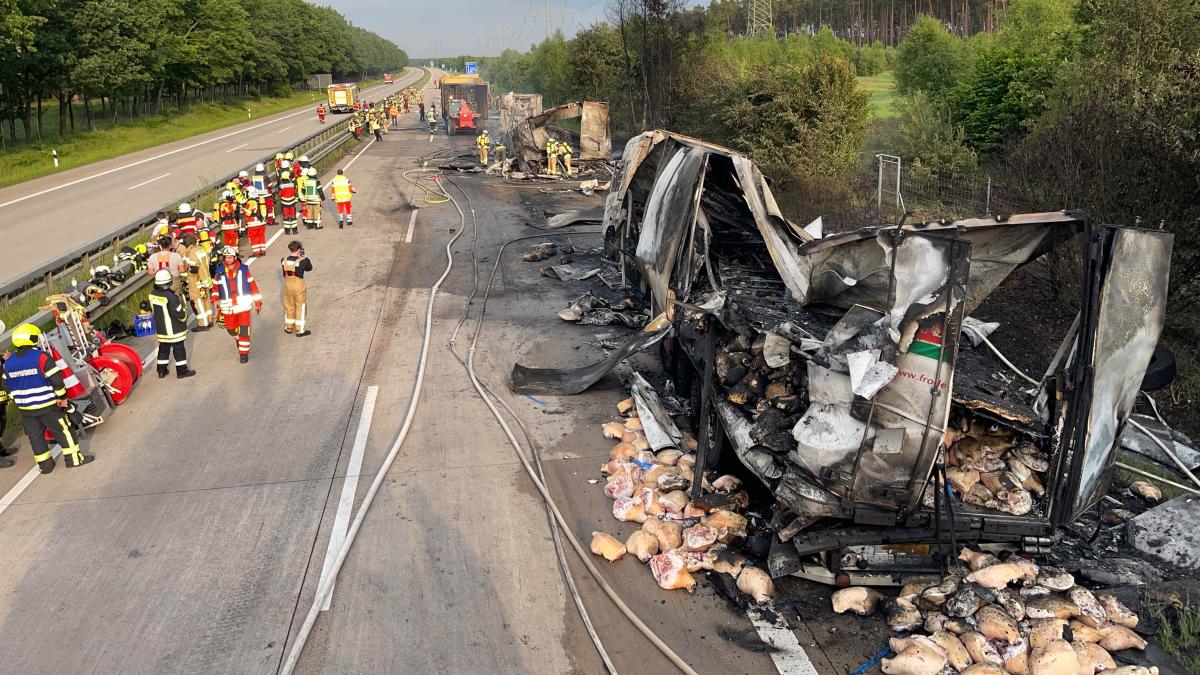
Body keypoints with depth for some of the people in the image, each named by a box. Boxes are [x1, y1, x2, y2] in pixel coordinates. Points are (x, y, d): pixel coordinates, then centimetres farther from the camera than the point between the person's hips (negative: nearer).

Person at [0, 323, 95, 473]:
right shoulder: (42, 357, -16)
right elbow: (56, 380, -16)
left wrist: (13, 399, 20)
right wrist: (62, 397, -4)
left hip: (25, 408, 5)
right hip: (47, 405, -5)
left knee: (35, 435, 14)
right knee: (63, 430, 6)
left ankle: (45, 465, 20)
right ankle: (74, 458, 10)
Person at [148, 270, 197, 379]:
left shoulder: (152, 294, -4)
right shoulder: (171, 297, -26)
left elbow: (152, 309, 10)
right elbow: (179, 313, -22)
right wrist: (184, 316, 0)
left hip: (160, 329, 7)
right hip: (175, 330, -7)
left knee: (163, 349, 18)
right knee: (179, 350, 5)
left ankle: (162, 370, 25)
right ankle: (182, 371, 13)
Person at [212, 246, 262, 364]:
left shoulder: (243, 270, -4)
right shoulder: (220, 272, 1)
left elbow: (252, 285, 1)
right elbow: (215, 286, 14)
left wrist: (257, 302, 2)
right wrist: (215, 299, -2)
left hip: (243, 305, -3)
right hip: (228, 307, 3)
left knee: (244, 330, -6)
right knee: (231, 329, 14)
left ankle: (244, 352, 5)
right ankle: (239, 339, 47)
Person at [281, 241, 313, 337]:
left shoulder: (284, 260, -5)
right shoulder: (303, 261, -17)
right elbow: (309, 268, -1)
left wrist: (297, 257, 12)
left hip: (287, 285, 4)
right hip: (298, 286, -4)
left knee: (289, 307, 20)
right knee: (301, 308, 8)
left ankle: (288, 328, 33)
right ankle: (300, 330, 11)